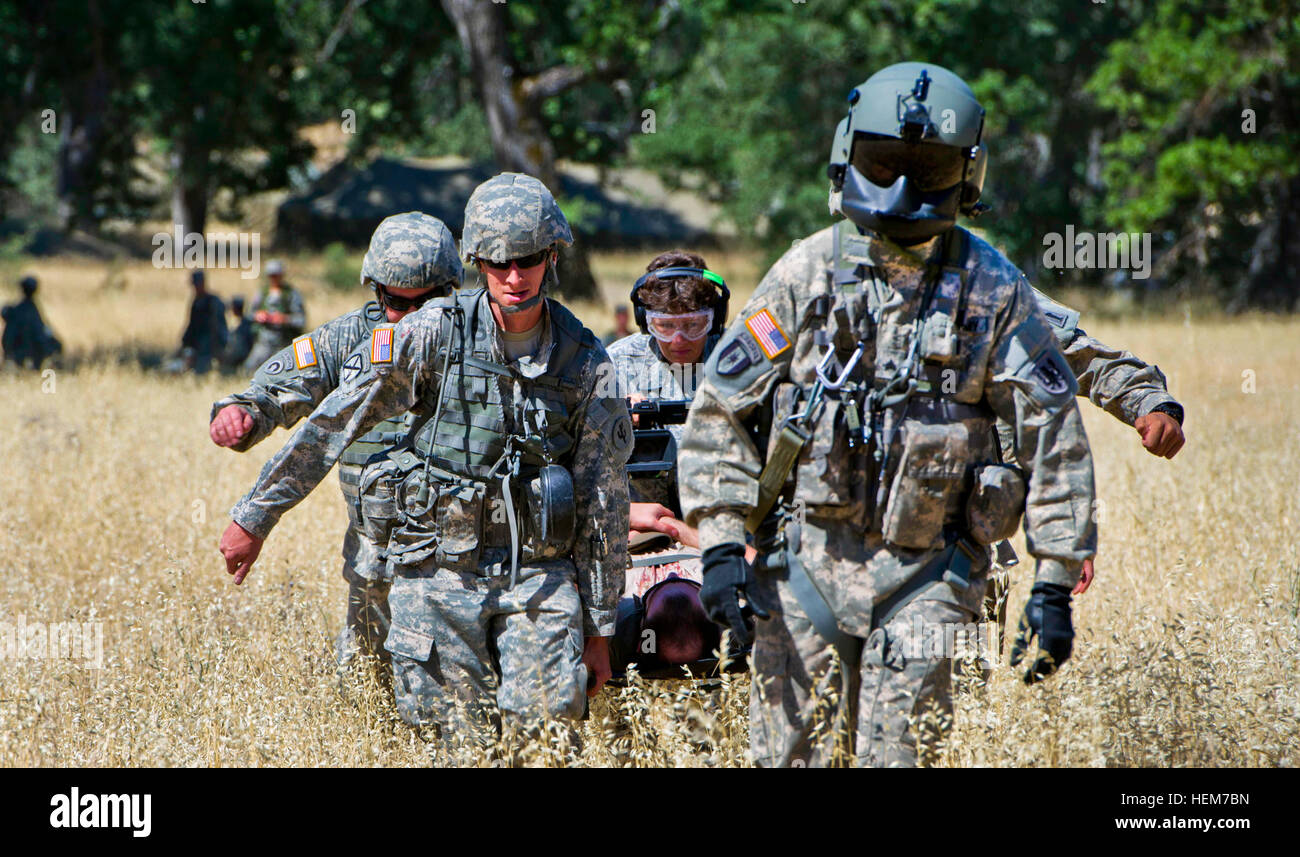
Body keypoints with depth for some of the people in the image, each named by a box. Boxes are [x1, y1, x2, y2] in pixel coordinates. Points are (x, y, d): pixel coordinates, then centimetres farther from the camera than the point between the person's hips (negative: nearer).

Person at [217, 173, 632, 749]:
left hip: (540, 576, 1)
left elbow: (603, 506, 7)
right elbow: (331, 426, -1)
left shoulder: (588, 365, 1)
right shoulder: (435, 333, -4)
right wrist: (255, 517, 0)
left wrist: (600, 629, 8)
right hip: (439, 569, -1)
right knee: (458, 739, -2)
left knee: (548, 727, -12)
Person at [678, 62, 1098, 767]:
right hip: (806, 559, 1)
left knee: (898, 754, -7)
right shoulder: (807, 274, 2)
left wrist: (1055, 586, -2)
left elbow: (1055, 441, 2)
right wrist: (720, 545, -5)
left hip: (925, 574, -1)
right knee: (792, 753, 2)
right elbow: (719, 411, 5)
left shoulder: (995, 292, 0)